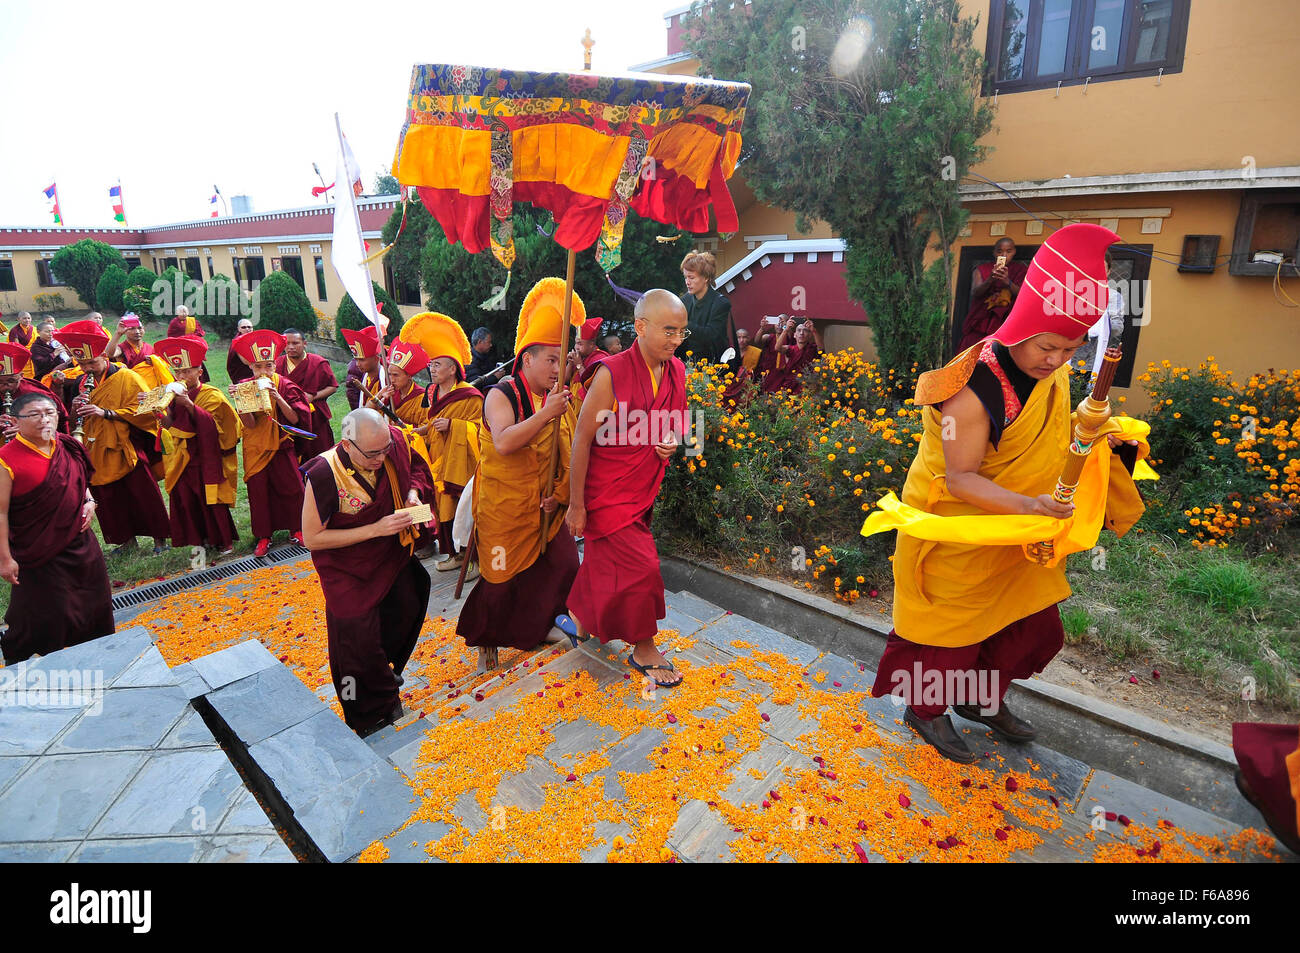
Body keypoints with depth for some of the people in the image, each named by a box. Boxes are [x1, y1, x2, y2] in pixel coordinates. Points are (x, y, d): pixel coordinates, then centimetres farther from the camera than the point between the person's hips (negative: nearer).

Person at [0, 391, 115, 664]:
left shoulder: (67, 447, 0)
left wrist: (89, 502, -3)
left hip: (79, 543, 6)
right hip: (38, 554, -6)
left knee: (93, 604, 19)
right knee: (44, 617, 5)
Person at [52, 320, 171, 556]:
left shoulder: (127, 377, -8)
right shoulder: (81, 382, 11)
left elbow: (144, 410, -16)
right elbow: (74, 419, 18)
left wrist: (106, 413, -21)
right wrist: (76, 408, -4)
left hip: (127, 450, -6)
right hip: (98, 452, 6)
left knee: (144, 495, -1)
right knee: (109, 499, 11)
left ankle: (159, 537, 12)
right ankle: (127, 539, 23)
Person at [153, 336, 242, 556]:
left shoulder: (211, 394, -4)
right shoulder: (176, 394, 12)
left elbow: (209, 422, -19)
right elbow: (170, 426, 5)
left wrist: (188, 404, -30)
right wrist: (167, 405, -11)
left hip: (207, 457, -5)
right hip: (183, 457, 5)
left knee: (211, 498, -2)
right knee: (184, 498, 1)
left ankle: (223, 541, 10)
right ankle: (199, 539, 12)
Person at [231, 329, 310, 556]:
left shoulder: (285, 386, -6)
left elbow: (295, 419, -14)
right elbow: (249, 424, -13)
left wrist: (277, 397, -24)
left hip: (282, 446, -1)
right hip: (256, 449, 1)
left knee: (291, 488, 2)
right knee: (258, 491, 4)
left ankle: (297, 529, 21)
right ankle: (263, 537, 16)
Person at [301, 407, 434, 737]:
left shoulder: (394, 442, -19)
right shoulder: (323, 475, -31)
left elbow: (416, 466, 6)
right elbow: (312, 538, -23)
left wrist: (413, 492, -16)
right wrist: (375, 529, -29)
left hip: (393, 557, 5)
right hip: (349, 573, -5)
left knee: (406, 611, 20)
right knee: (360, 642, 0)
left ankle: (385, 670, 53)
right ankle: (371, 718, 26)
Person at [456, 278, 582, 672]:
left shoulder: (557, 399, 4)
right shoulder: (502, 396, -15)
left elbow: (568, 452, 8)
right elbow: (503, 443, -33)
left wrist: (560, 491, -3)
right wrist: (546, 414, -36)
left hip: (544, 505, 6)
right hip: (504, 506, -6)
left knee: (562, 562, 9)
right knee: (504, 575, 4)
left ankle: (536, 625, 35)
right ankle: (486, 640, 30)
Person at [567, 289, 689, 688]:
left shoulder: (677, 372, 0)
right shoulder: (611, 374, -21)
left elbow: (676, 422, 18)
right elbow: (582, 440, -17)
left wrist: (672, 441, -7)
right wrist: (576, 504, -14)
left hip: (644, 489, 7)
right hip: (607, 492, -6)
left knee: (605, 562, 20)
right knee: (641, 568, -4)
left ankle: (580, 615, 46)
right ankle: (644, 648, 19)